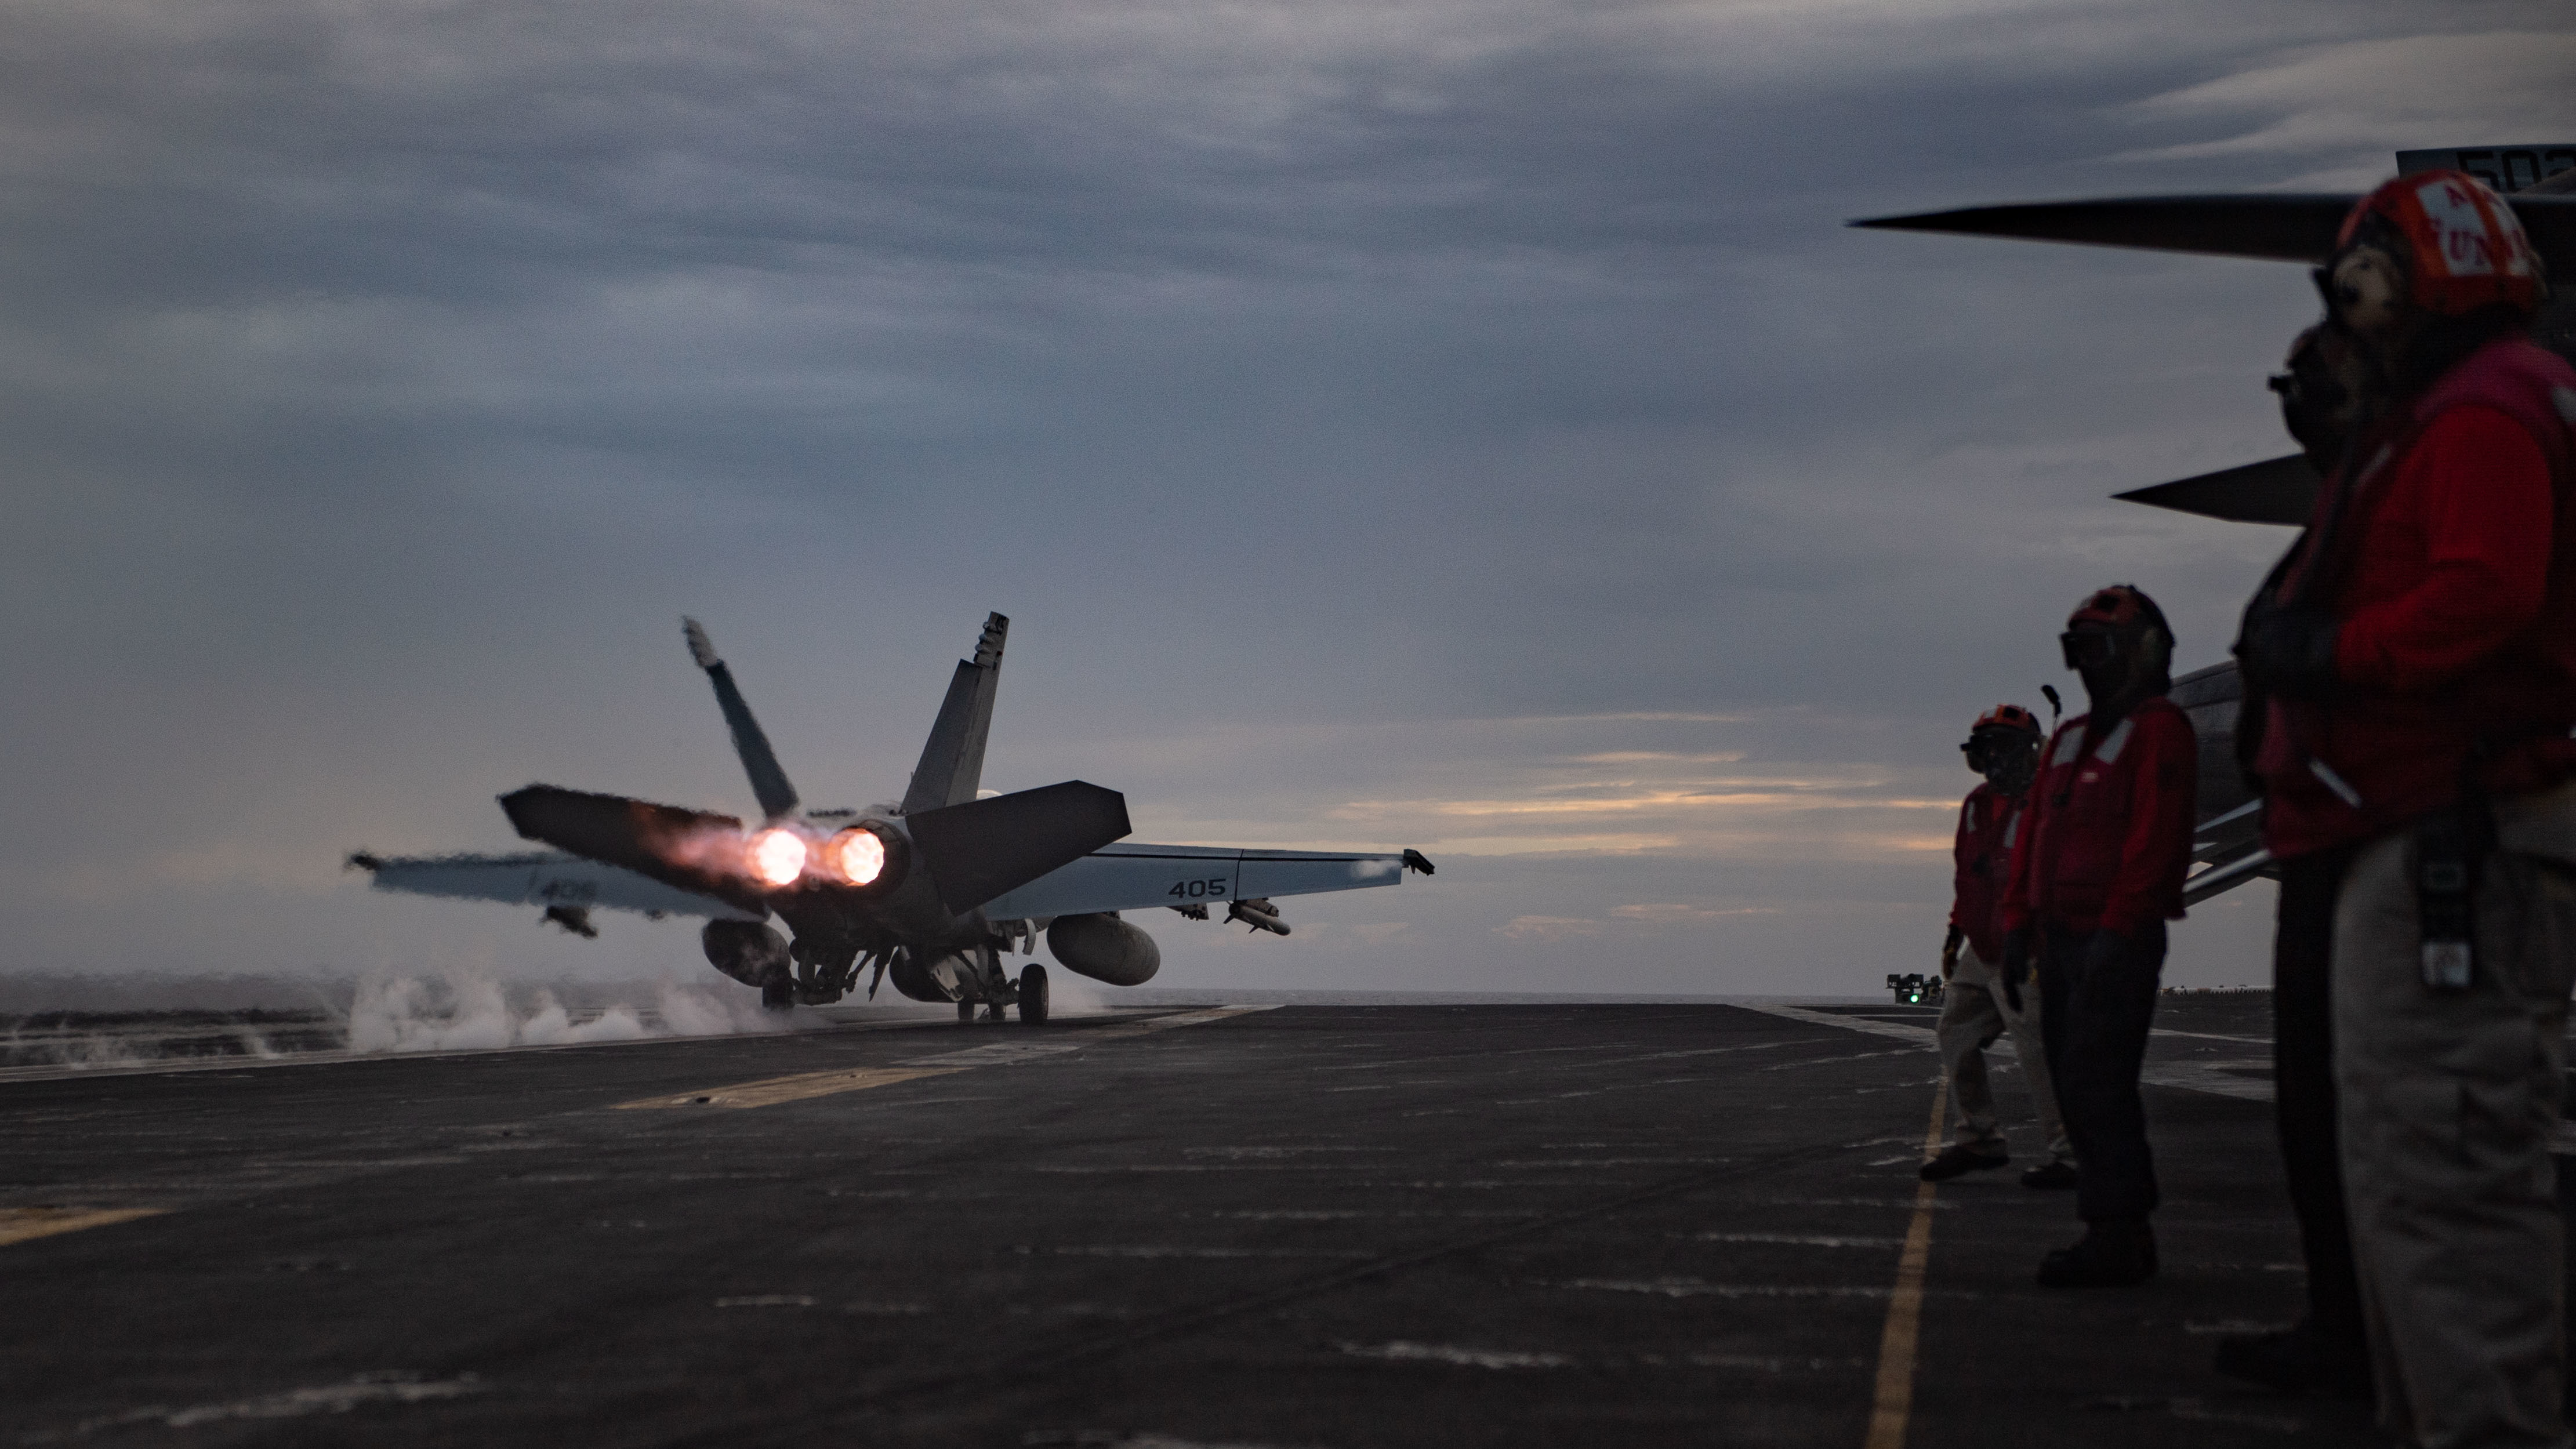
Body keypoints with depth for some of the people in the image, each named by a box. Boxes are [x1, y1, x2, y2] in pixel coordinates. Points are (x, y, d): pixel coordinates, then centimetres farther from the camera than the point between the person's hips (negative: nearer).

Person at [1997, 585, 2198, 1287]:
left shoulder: (2159, 731, -7)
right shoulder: (2069, 740, 20)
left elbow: (2156, 836, -17)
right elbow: (2034, 835, 19)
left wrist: (2117, 932, -22)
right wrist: (2019, 924, 11)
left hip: (2117, 941, -9)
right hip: (2063, 940, 9)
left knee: (2097, 1083, -12)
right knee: (2077, 1086, 9)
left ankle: (2115, 1236, -9)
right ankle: (2125, 1231, 14)